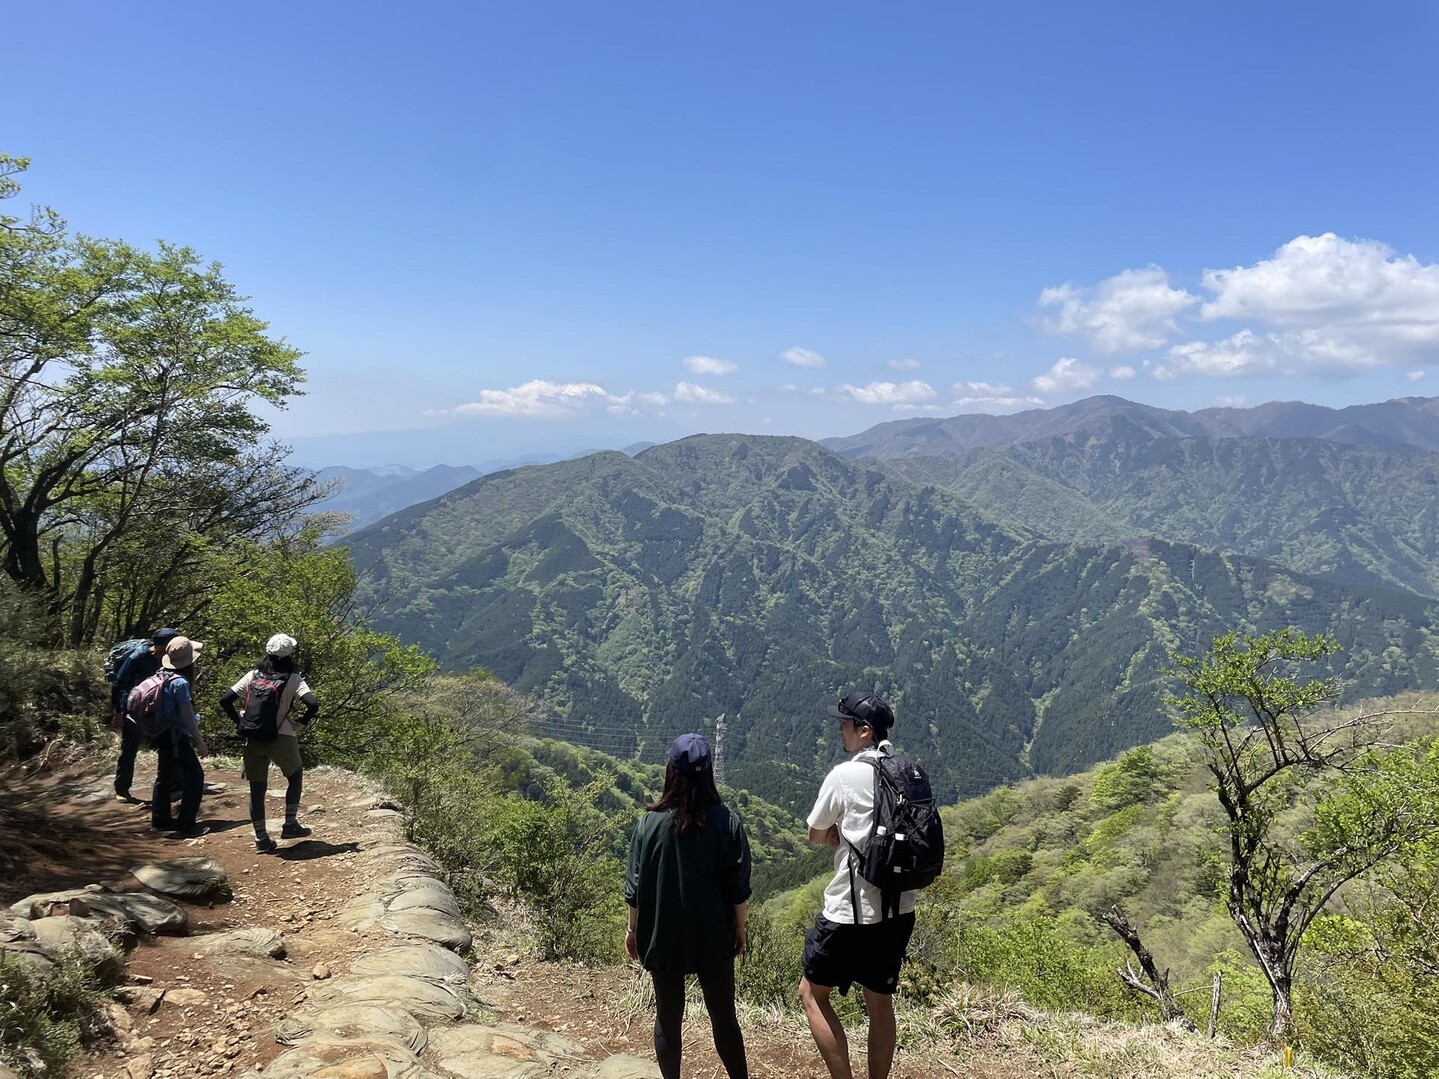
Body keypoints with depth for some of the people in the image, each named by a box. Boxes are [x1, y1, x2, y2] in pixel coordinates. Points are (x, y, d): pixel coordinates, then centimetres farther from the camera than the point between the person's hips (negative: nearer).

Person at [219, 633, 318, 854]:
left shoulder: (252, 676, 4)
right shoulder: (293, 679, -6)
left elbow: (225, 700, 0)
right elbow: (313, 704, -19)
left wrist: (241, 722, 8)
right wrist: (302, 723, -4)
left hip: (253, 740, 3)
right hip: (282, 739, -3)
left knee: (256, 789, 12)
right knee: (295, 777, 22)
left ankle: (261, 839, 16)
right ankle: (290, 825, 18)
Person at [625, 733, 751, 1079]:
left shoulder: (650, 821, -13)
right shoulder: (726, 821, -13)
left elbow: (636, 886, -6)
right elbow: (738, 886, -7)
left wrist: (633, 929, 8)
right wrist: (739, 928, 8)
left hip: (663, 936, 0)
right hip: (713, 936, 0)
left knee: (668, 1017, 14)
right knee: (724, 1015, 13)